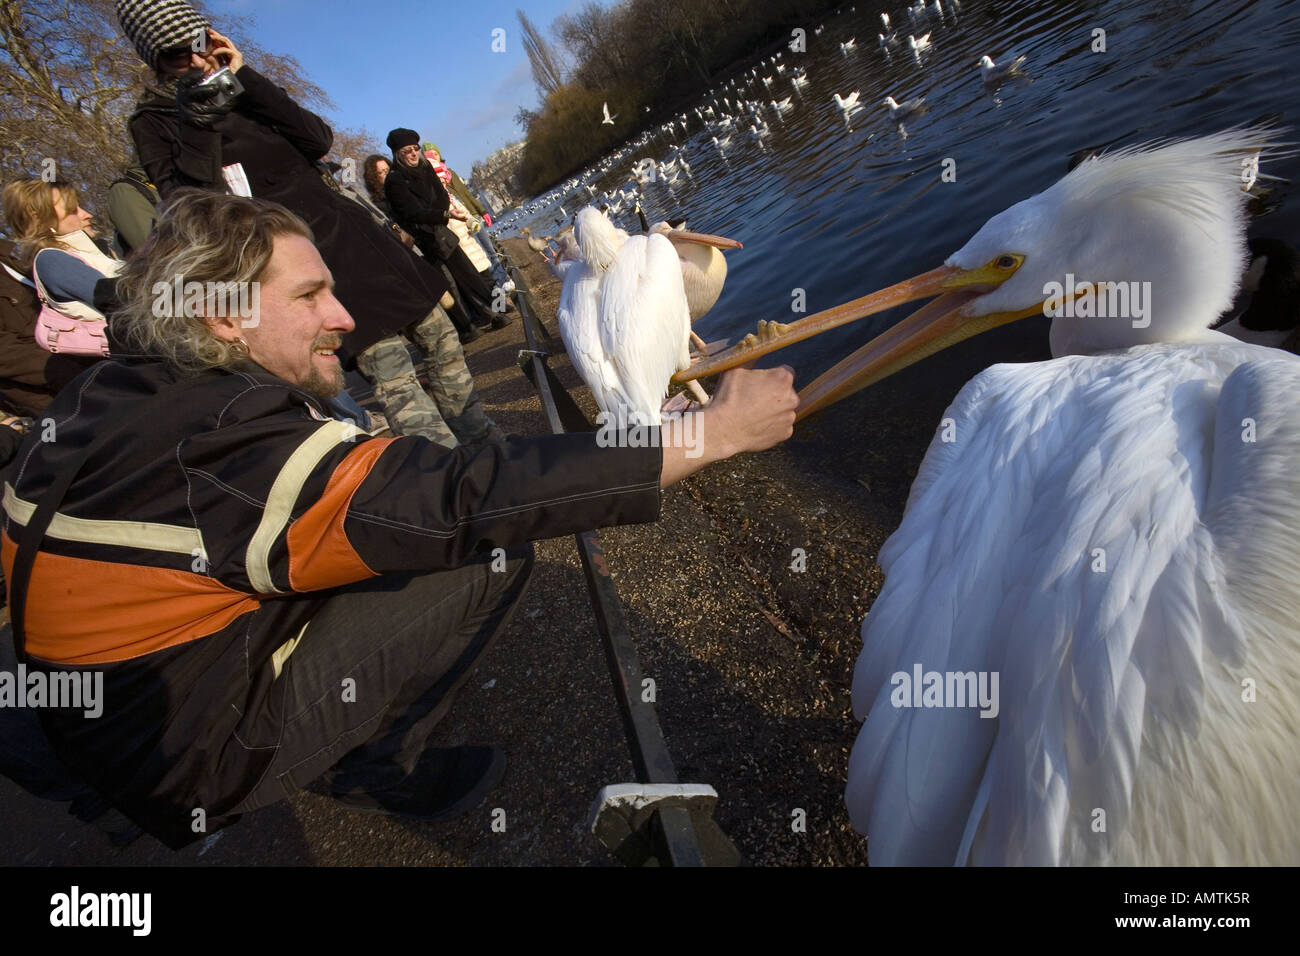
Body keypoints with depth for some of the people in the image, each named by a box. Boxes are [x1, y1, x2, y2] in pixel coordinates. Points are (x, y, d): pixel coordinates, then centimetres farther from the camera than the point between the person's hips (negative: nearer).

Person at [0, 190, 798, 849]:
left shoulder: (114, 394, -2)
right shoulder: (230, 441, -31)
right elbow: (468, 497, -37)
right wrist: (714, 432, -34)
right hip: (199, 759, -8)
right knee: (497, 550, -21)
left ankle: (353, 741, 10)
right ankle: (369, 766, 1)